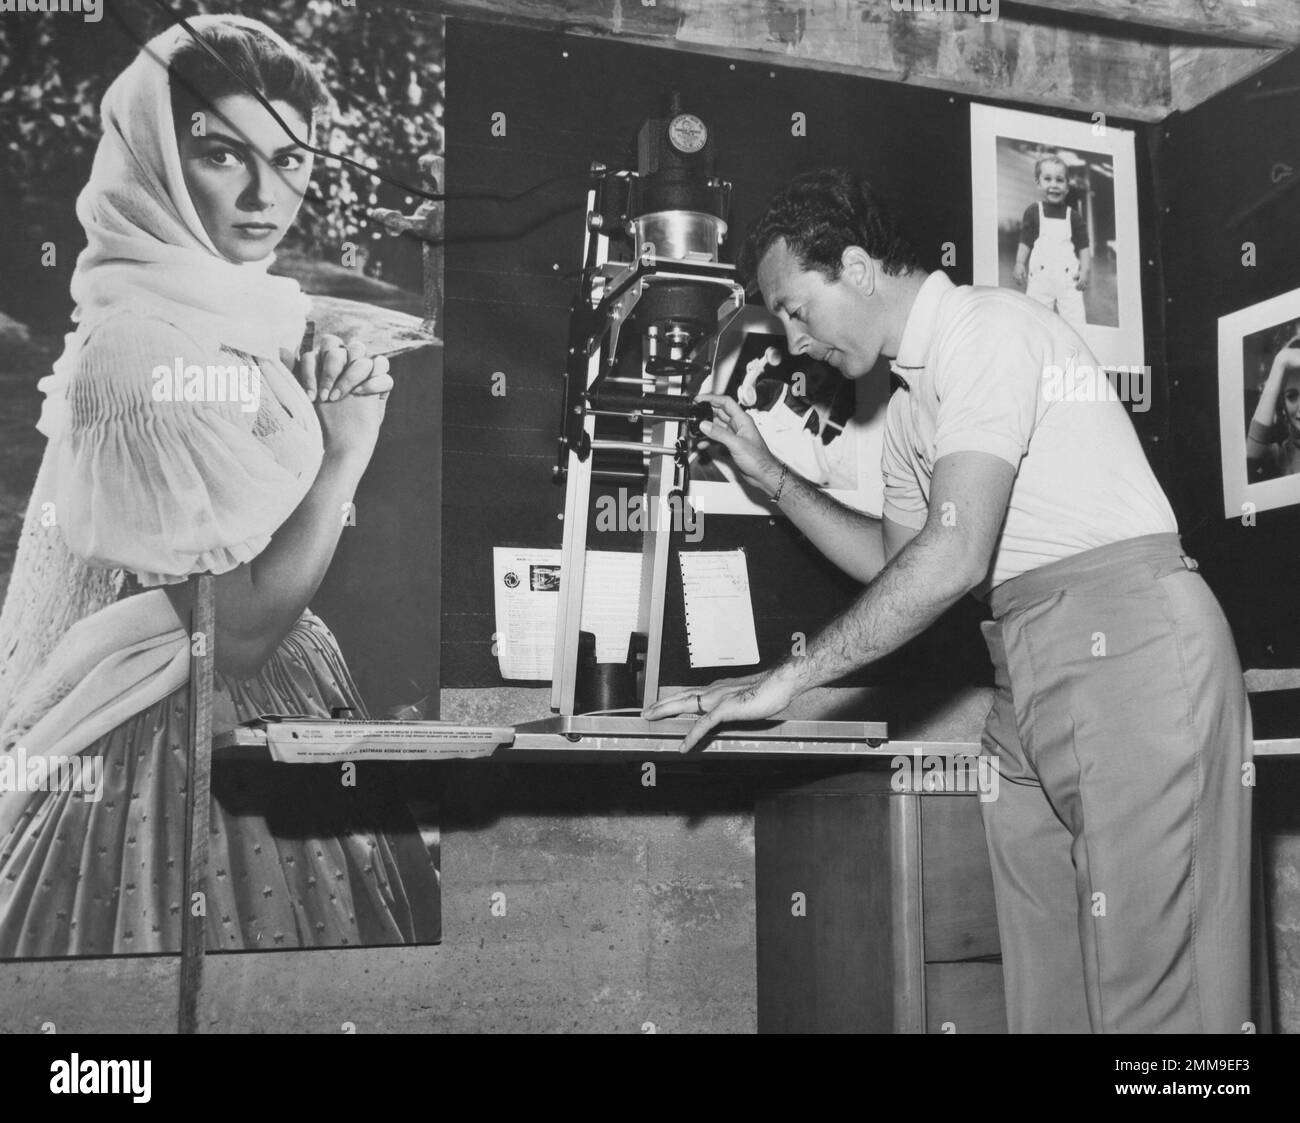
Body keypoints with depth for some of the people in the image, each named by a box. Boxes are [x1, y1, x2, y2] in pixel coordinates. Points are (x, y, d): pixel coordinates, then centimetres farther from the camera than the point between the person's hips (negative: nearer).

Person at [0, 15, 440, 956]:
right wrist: (345, 450, -19)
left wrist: (325, 402, -1)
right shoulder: (156, 354, -23)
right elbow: (241, 629, -23)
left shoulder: (215, 311, 6)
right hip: (183, 745, -9)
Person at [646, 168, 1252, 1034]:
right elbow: (897, 564, 26)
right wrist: (770, 475, 21)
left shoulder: (990, 328, -9)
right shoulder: (913, 403, 19)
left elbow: (954, 556, -19)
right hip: (1028, 677, 9)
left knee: (1150, 983, -8)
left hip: (1130, 643, -9)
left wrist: (787, 680, -15)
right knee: (1047, 984, 6)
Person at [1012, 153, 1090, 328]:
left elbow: (1083, 246, 8)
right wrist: (1020, 264, -5)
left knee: (1075, 317, -5)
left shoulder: (1073, 216, 7)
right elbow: (1025, 242, 7)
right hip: (1040, 275, -1)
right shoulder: (1033, 212, 5)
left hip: (1068, 276, 1)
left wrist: (1085, 270, -4)